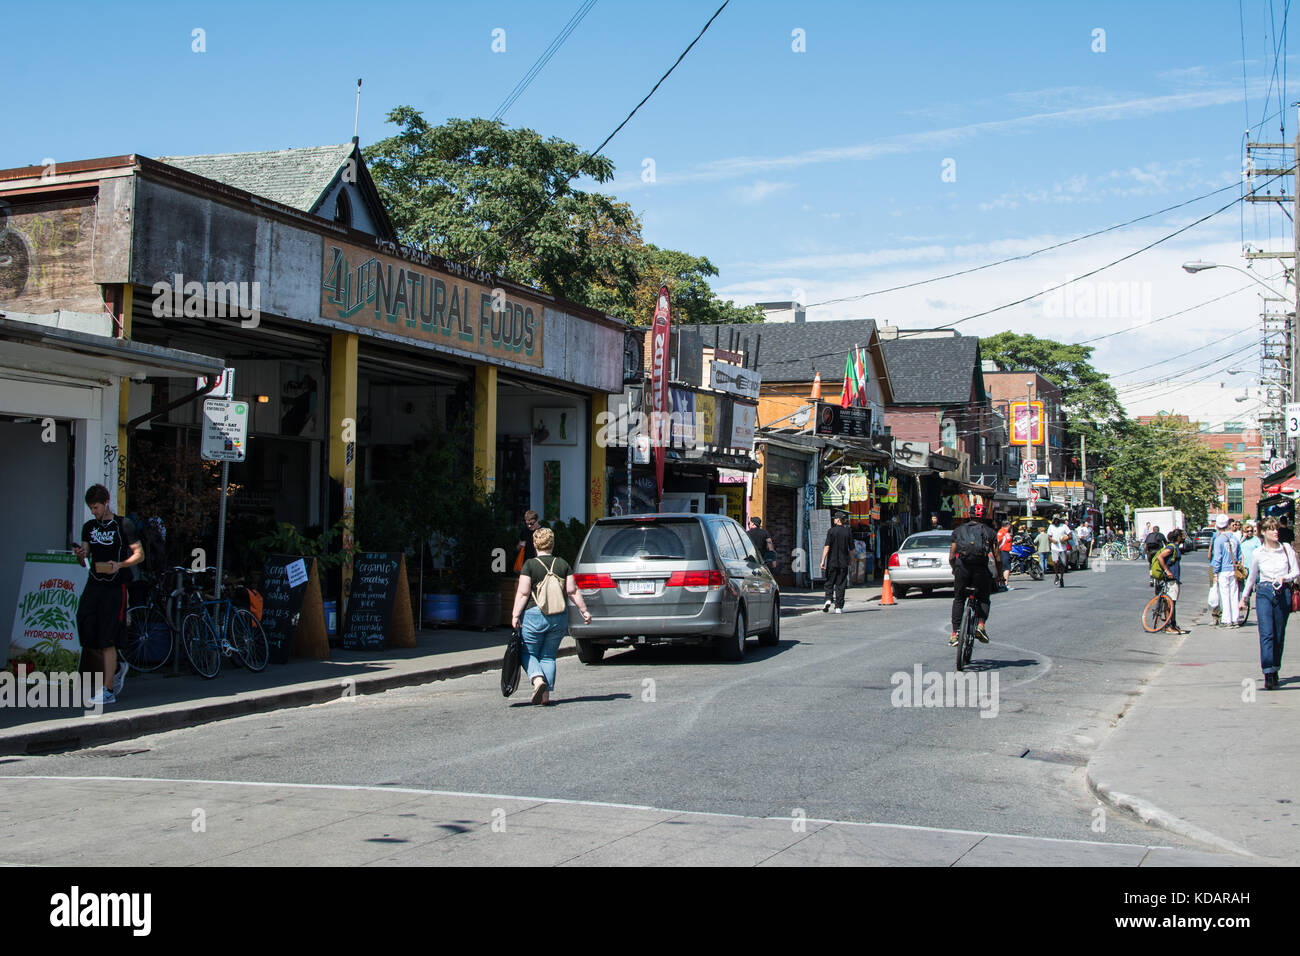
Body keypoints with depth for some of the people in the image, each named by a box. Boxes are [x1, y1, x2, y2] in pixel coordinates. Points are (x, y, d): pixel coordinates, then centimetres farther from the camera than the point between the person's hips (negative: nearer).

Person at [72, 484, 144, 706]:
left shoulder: (123, 525, -1)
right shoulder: (89, 527, 16)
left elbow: (139, 554, -3)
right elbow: (85, 560, 16)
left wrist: (119, 565, -20)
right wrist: (80, 554, -7)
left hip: (115, 587, -6)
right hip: (93, 584, 6)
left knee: (107, 640, -8)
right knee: (87, 637, 2)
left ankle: (108, 691, -5)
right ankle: (116, 668, 27)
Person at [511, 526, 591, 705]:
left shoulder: (530, 565, -4)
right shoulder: (563, 564, 5)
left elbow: (523, 593, -9)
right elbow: (572, 591, 2)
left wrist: (516, 615, -6)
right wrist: (584, 611, 8)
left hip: (534, 616, -3)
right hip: (560, 618, 4)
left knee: (528, 652, 10)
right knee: (548, 655, 12)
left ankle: (538, 679, -15)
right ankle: (546, 694, 6)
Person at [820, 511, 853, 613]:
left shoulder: (831, 531, -5)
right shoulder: (848, 532, 3)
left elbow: (827, 547, -12)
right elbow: (851, 549, 7)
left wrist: (823, 560, -12)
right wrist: (851, 559, 23)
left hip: (832, 562, -2)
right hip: (843, 563, 2)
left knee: (829, 583, 9)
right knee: (840, 585, 5)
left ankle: (828, 599, -13)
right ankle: (839, 607, 3)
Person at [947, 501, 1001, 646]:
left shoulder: (958, 530, 16)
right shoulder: (989, 531, 14)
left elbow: (951, 556, 12)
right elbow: (998, 557, 9)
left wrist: (955, 569, 30)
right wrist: (1000, 575, 23)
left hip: (962, 566, 1)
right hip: (981, 569, -1)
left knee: (958, 599, 17)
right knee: (983, 599, 20)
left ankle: (955, 633, 9)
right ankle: (980, 624, -5)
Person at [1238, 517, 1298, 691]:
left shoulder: (1287, 549, 5)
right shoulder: (1257, 553, 4)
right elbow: (1251, 577, 16)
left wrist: (1285, 578, -14)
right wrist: (1244, 597, 21)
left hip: (1283, 593, 1)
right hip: (1264, 593, -1)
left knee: (1279, 635, 5)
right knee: (1267, 634, -12)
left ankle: (1275, 671, 18)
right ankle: (1268, 674, -18)